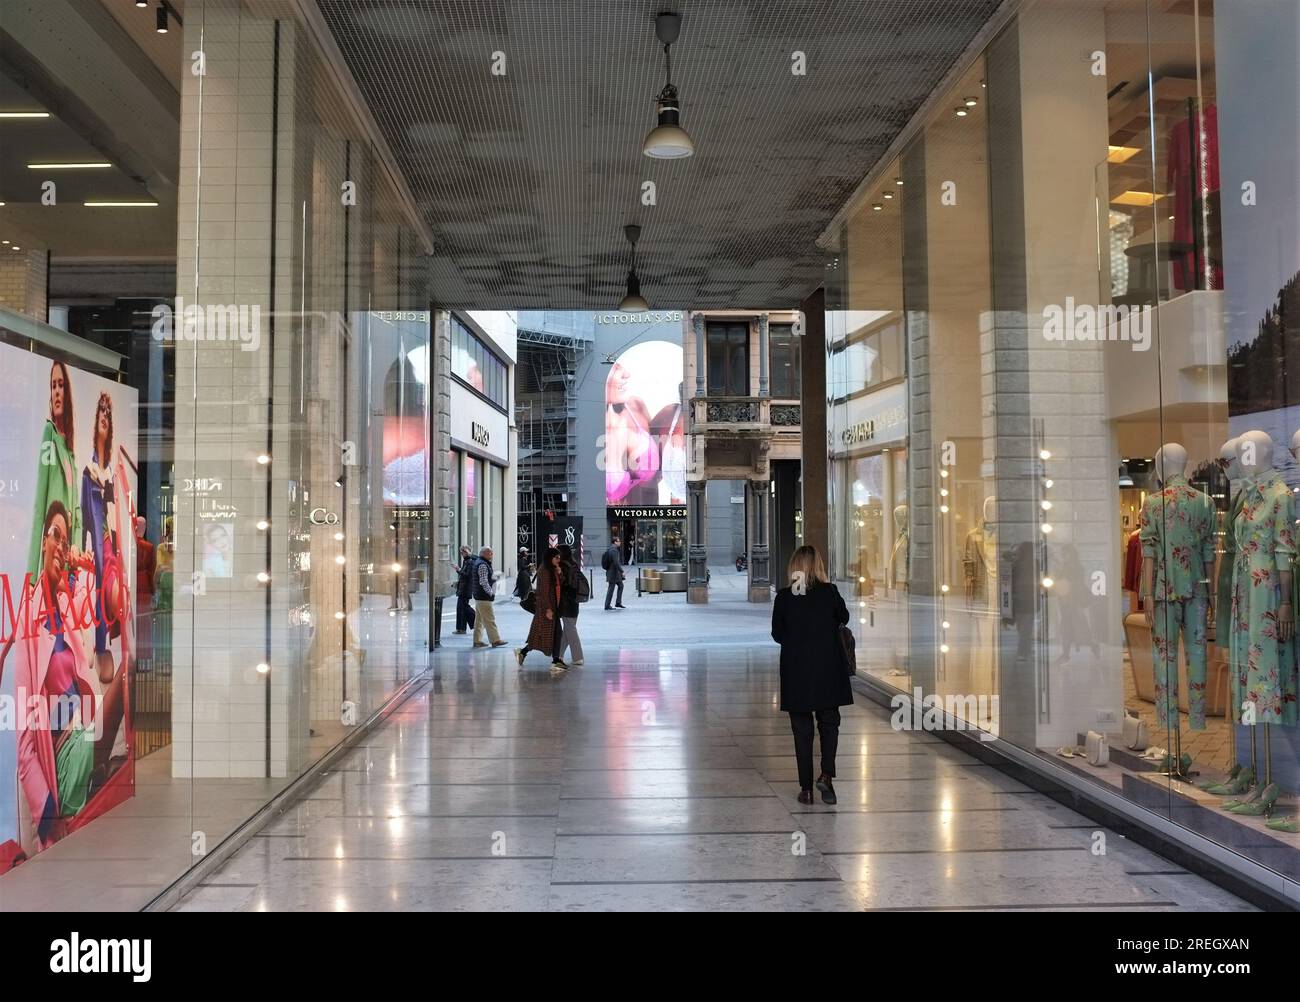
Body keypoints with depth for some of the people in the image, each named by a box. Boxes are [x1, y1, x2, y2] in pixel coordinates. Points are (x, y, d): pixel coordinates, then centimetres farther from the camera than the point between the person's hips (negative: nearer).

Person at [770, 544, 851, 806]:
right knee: (829, 723, 14)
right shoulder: (829, 592, -9)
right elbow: (844, 618, 8)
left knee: (802, 729, 9)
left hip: (795, 671, 1)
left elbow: (777, 634, 1)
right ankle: (826, 774, -4)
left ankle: (806, 788, 11)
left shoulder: (784, 597, -7)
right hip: (828, 669, 0)